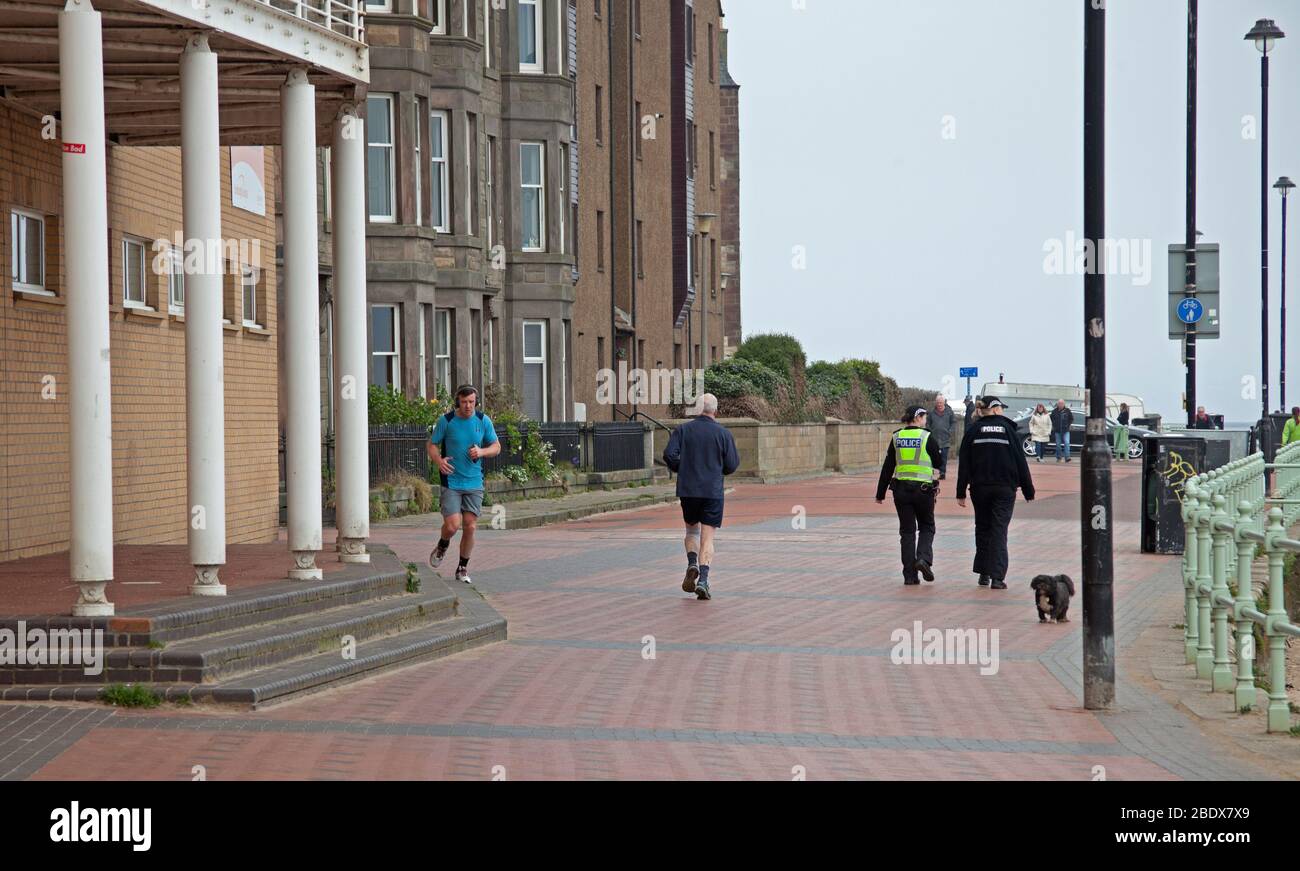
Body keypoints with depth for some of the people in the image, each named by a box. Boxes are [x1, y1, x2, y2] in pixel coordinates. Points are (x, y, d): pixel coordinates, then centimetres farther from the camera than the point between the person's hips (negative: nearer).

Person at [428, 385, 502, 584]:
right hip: (451, 483, -2)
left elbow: (496, 446, 11)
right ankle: (442, 546, 23)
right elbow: (432, 444, 3)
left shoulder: (483, 420, 2)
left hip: (474, 483, 2)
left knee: (470, 527, 1)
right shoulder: (446, 420, -4)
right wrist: (439, 460, -18)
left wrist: (482, 452, -11)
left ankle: (463, 568, 18)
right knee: (452, 525, -13)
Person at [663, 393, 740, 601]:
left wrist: (681, 469, 9)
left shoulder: (682, 430, 2)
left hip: (687, 490, 2)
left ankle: (692, 564, -4)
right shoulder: (723, 433, -1)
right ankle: (703, 580, -14)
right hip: (713, 491, -2)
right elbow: (731, 465, -3)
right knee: (707, 538, 0)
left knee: (692, 530, 21)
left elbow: (669, 455, -9)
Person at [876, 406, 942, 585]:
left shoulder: (897, 438, 4)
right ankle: (924, 558, -10)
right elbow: (938, 463, 2)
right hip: (923, 489, -3)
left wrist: (880, 494, 9)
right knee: (927, 527, 15)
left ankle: (909, 575, 4)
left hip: (901, 488, 3)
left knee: (907, 531, 8)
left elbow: (887, 468, 5)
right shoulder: (927, 437, -6)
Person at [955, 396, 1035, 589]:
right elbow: (1021, 462, -1)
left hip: (979, 488, 2)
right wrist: (1028, 491, 5)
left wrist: (961, 492, 3)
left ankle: (983, 573, 17)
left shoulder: (973, 431, 2)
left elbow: (964, 464, 0)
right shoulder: (1008, 430, -1)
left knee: (982, 529, 15)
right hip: (1005, 489, -2)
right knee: (999, 531, -2)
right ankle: (997, 577, -11)